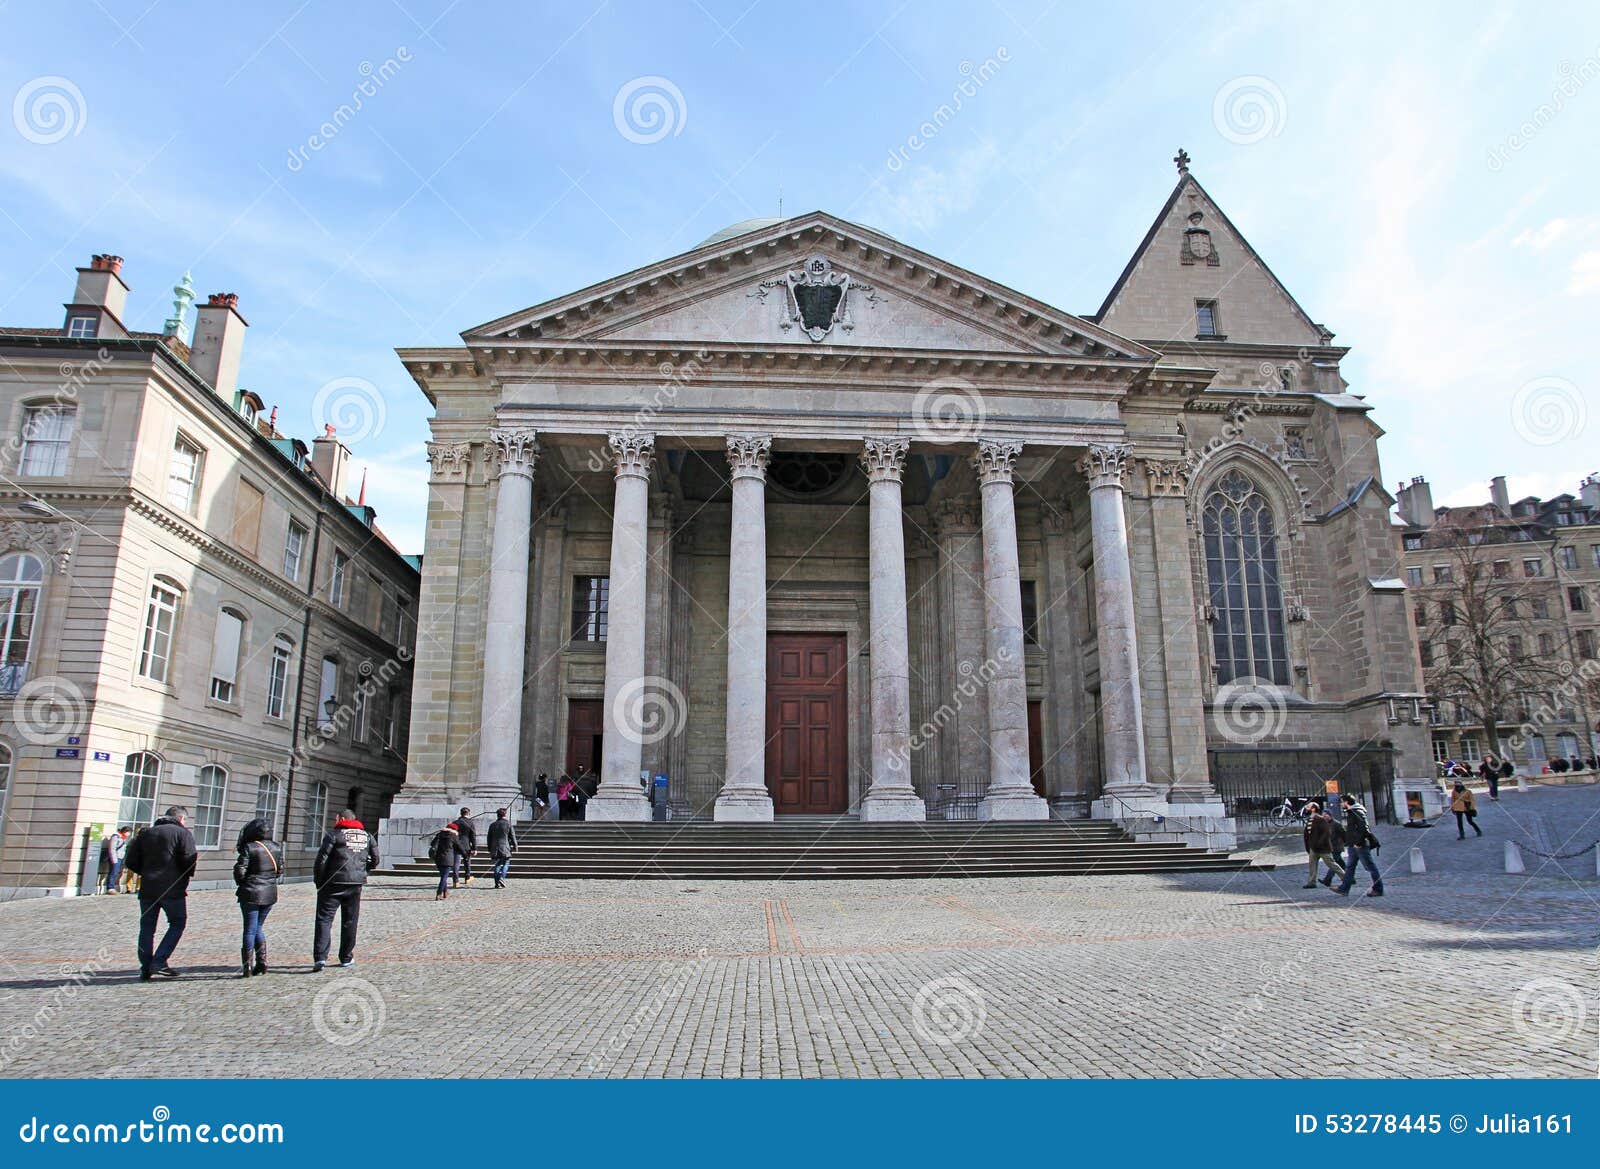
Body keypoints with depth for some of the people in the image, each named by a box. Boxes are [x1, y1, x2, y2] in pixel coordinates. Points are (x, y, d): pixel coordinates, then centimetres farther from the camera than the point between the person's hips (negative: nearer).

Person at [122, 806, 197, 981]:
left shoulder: (146, 833, 14)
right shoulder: (183, 833, -4)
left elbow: (130, 861, 11)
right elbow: (189, 861, -13)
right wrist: (186, 876, 6)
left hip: (147, 889, 5)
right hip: (172, 889, -5)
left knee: (147, 927, 12)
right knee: (178, 923, 7)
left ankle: (145, 969, 12)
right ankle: (159, 961, -2)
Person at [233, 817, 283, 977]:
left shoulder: (249, 848, -13)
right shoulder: (277, 848, 2)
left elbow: (240, 871, -14)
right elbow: (280, 871, 6)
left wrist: (241, 884, 5)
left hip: (251, 893, -5)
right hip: (270, 893, 5)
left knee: (250, 929, 4)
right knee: (258, 927, 18)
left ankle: (247, 966, 5)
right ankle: (262, 962, 13)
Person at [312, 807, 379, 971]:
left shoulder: (334, 834, -4)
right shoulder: (367, 836, 10)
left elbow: (321, 859, -10)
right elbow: (375, 860, 12)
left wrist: (320, 883, 0)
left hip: (333, 884, -4)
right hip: (356, 884, 4)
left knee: (324, 919, 0)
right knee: (350, 922, 13)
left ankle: (320, 957, -12)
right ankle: (346, 959, 19)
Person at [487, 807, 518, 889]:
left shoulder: (492, 825, 9)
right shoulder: (509, 824, -2)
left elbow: (489, 838, 14)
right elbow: (512, 837, 0)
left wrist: (490, 850, 22)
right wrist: (515, 847, 11)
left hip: (495, 849, 4)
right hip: (505, 848, -4)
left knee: (497, 865, 10)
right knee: (506, 864, 6)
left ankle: (497, 883, 5)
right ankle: (501, 878, -15)